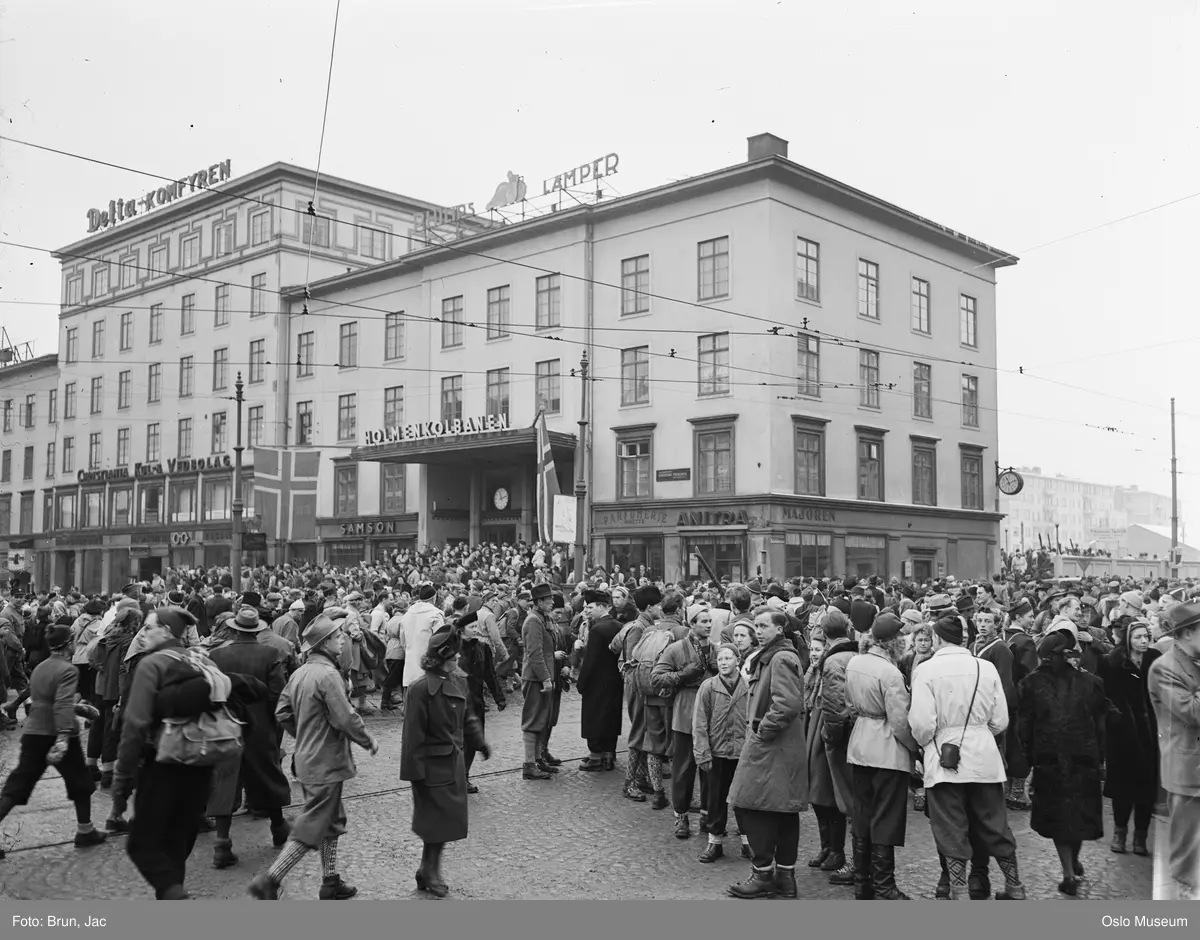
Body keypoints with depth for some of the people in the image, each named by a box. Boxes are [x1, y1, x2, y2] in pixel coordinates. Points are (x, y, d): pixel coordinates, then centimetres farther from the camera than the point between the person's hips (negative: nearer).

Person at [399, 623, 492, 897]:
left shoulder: (459, 681, 2)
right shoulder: (421, 689, -21)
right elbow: (413, 734, -18)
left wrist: (480, 743, 12)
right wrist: (416, 771, -17)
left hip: (454, 761, 7)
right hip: (433, 765, -7)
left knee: (448, 820, 13)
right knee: (437, 821, 2)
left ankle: (430, 872, 27)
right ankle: (429, 872, 20)